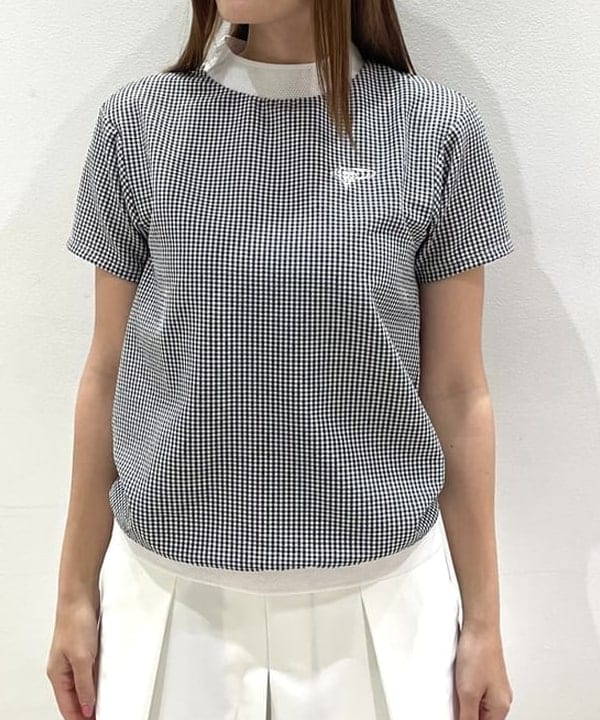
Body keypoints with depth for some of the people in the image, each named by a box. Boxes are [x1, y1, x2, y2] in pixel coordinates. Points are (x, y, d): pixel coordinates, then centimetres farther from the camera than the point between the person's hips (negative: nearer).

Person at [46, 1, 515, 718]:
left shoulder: (437, 128, -5)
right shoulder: (137, 121, -2)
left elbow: (457, 395, -2)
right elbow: (108, 374, 2)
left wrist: (483, 621, 2)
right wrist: (76, 594, 6)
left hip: (378, 593, 0)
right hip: (171, 593, 1)